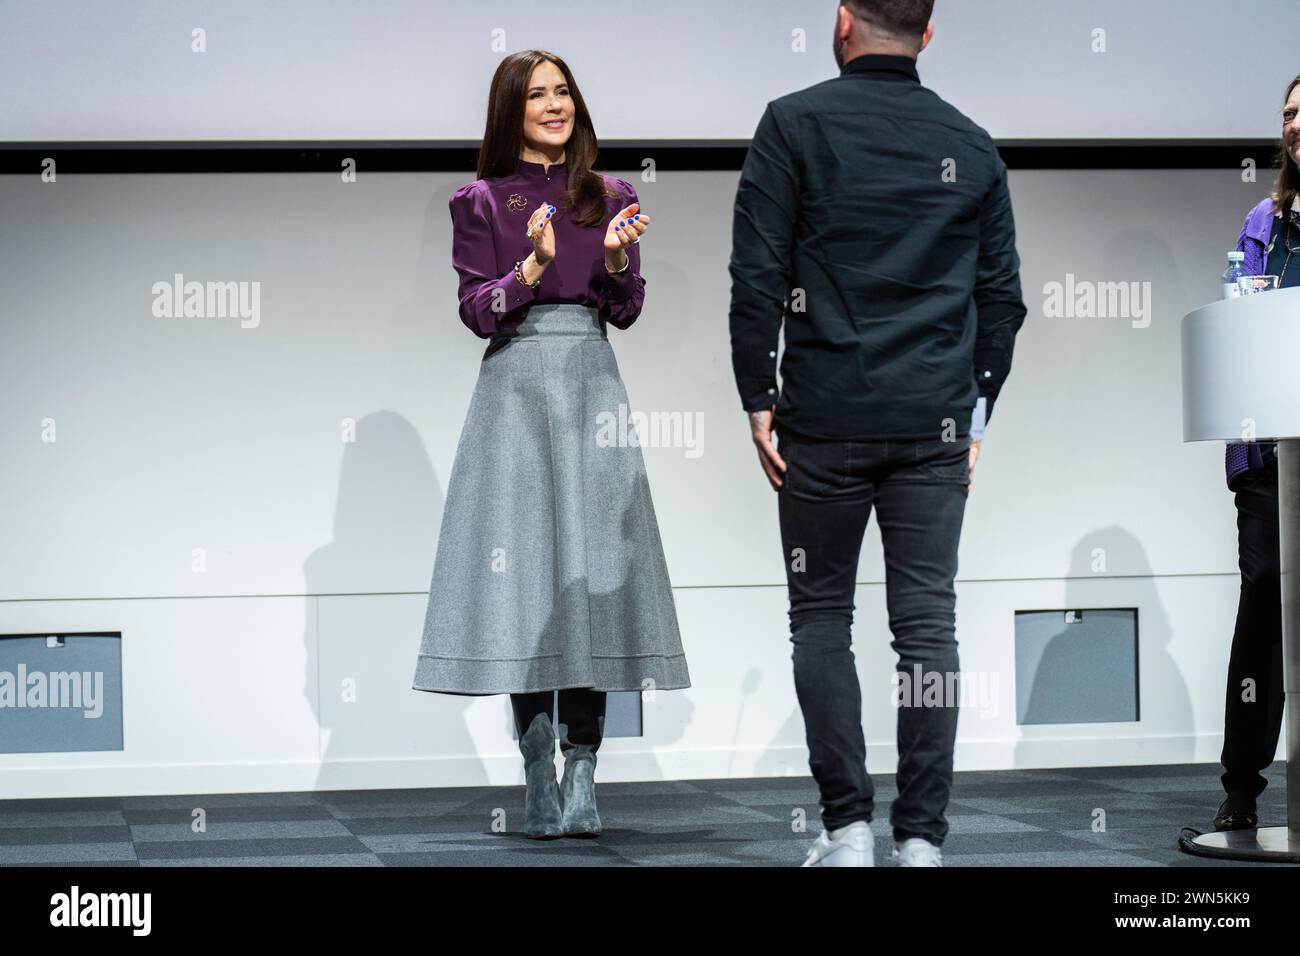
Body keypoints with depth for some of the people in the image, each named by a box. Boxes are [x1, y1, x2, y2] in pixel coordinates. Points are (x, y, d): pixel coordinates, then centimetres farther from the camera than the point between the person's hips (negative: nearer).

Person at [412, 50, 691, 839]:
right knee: (523, 572, -5)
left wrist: (616, 259, -11)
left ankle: (582, 772, -8)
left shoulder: (611, 197, 12)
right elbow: (477, 312, 0)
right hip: (516, 389, -1)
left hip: (592, 388, 1)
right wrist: (533, 265, -15)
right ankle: (539, 778, -1)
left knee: (591, 568, -7)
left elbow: (627, 311, 8)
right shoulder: (482, 202, 7)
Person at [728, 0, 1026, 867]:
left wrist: (757, 399, 0)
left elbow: (757, 275, -7)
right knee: (928, 623, 3)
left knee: (822, 616, 7)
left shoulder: (796, 123, -1)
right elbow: (1002, 296, 10)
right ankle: (922, 836, 3)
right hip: (937, 423, 2)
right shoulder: (972, 145, 9)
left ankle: (848, 826, 3)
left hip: (825, 419, -2)